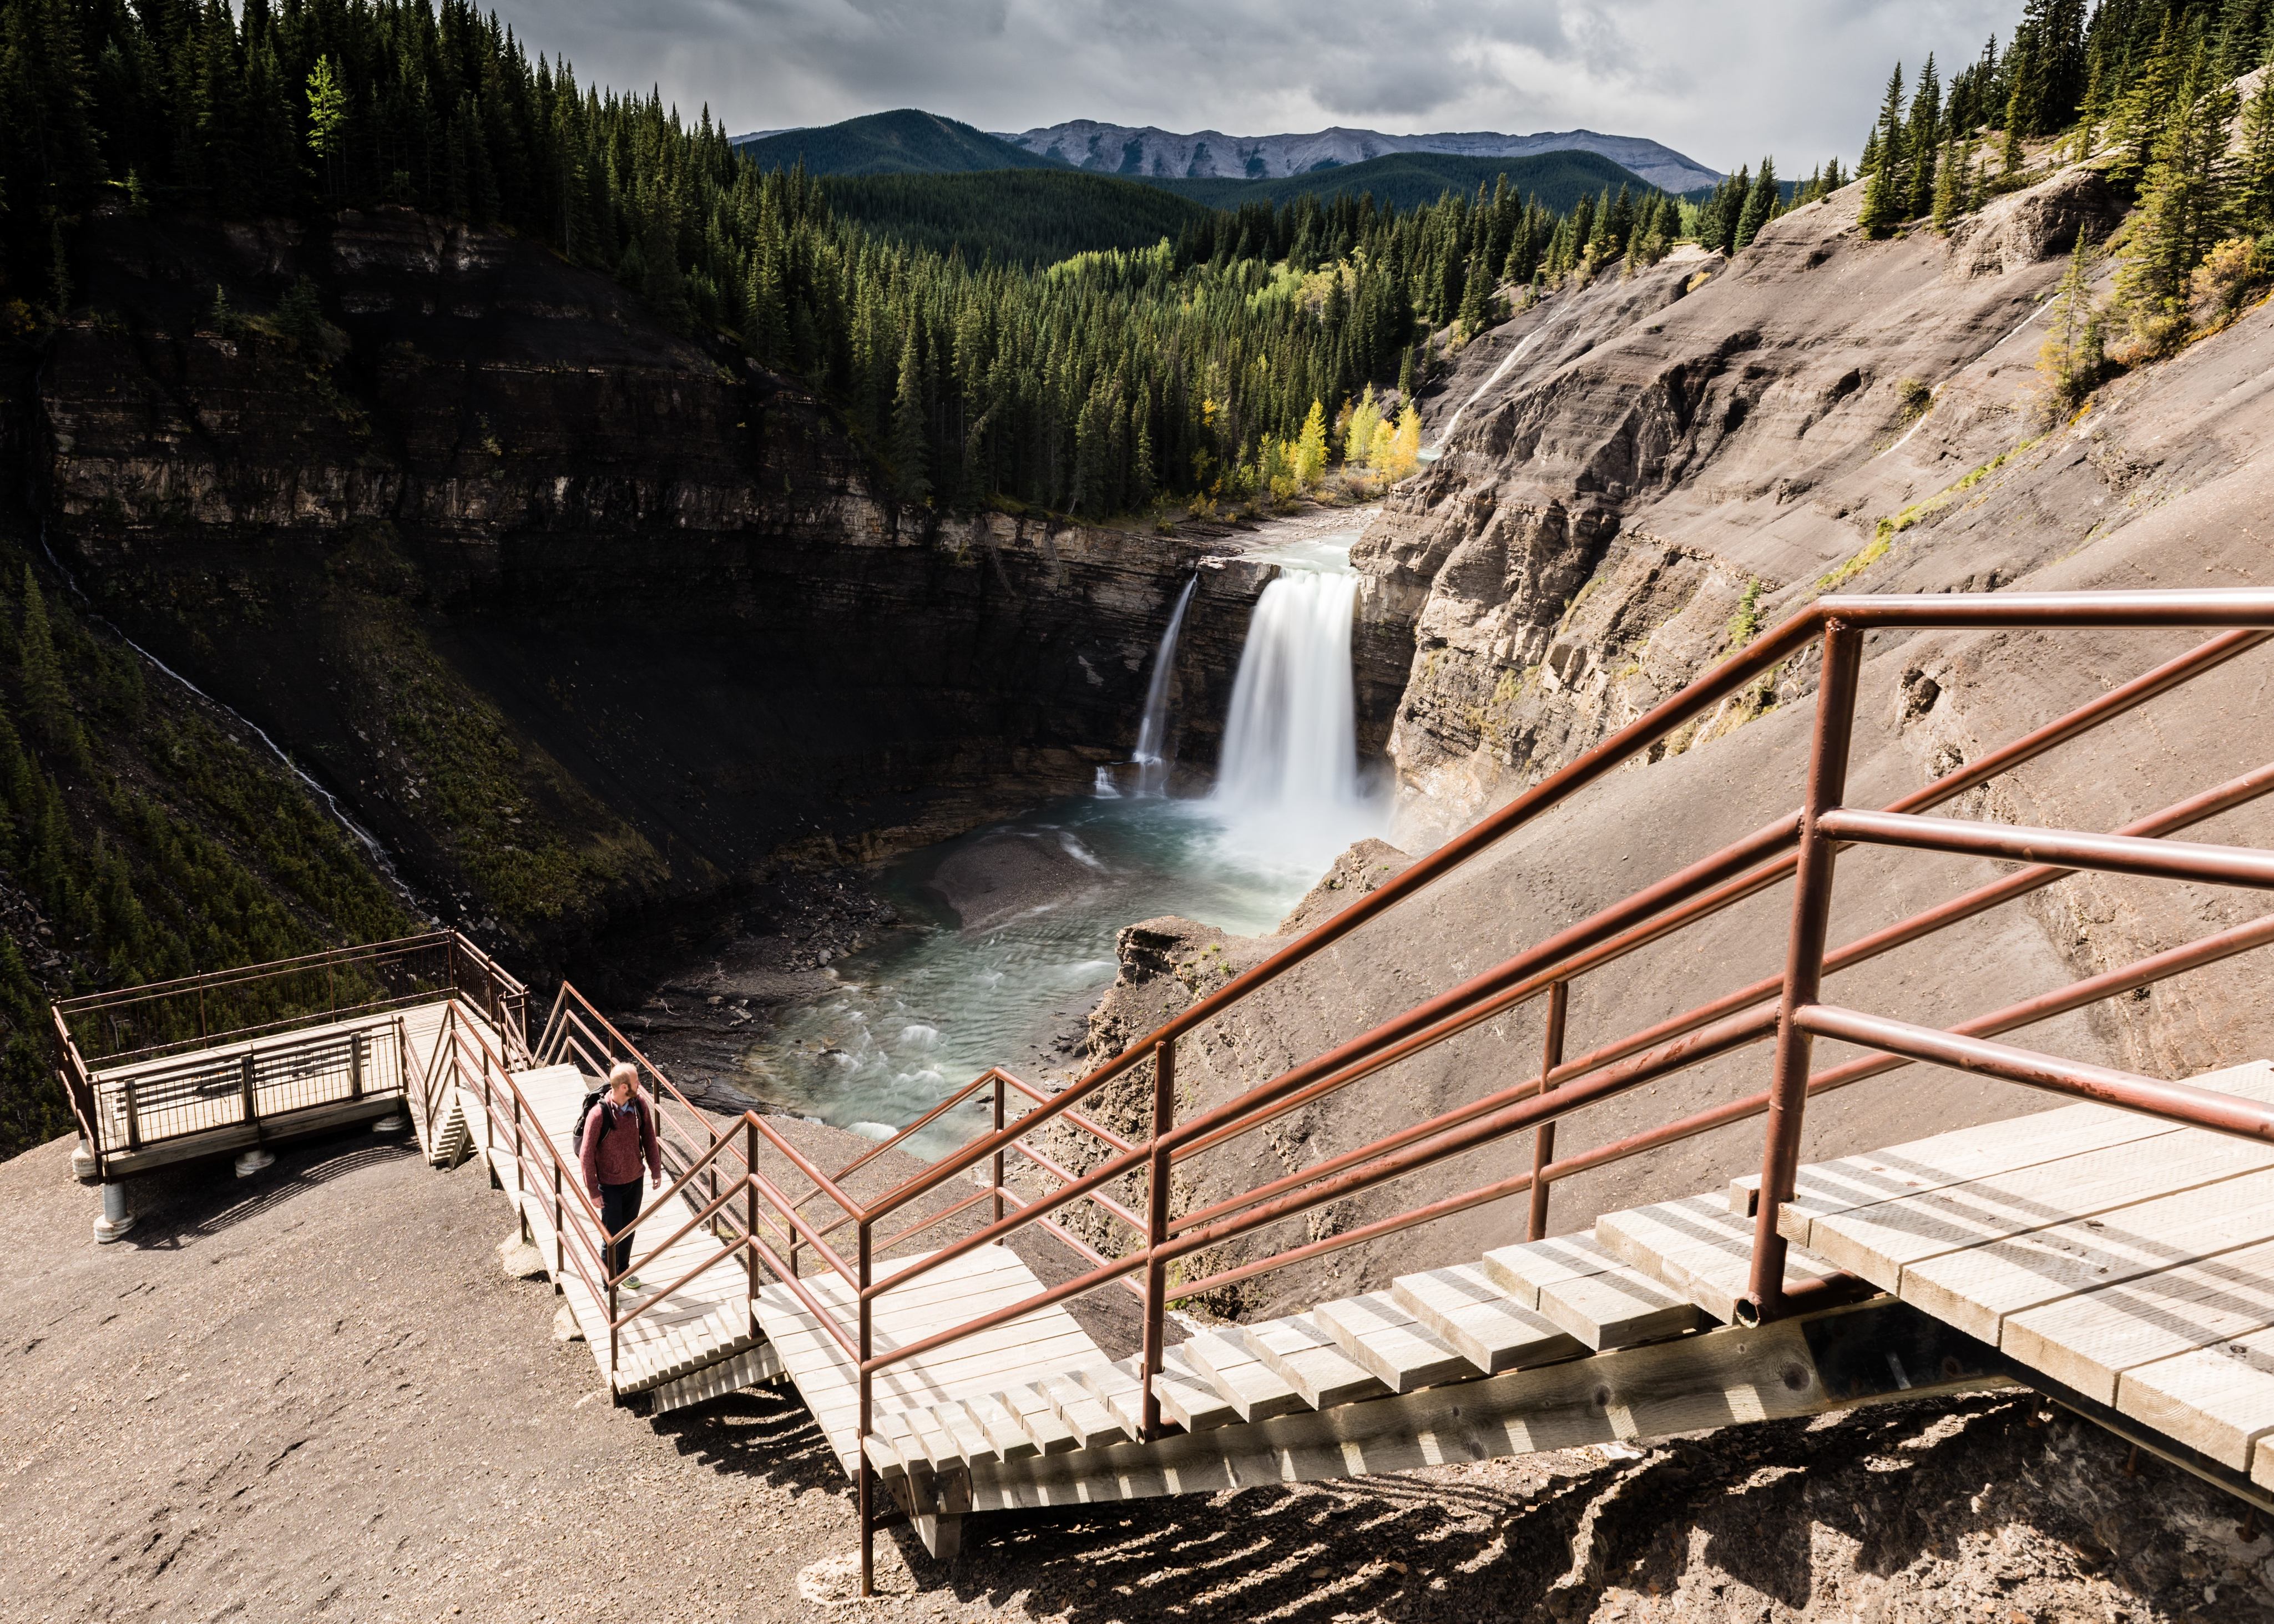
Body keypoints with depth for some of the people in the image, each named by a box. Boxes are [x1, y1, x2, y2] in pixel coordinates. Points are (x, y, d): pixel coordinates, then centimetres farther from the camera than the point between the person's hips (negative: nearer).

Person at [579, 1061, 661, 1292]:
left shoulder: (640, 1104, -11)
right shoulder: (599, 1114, -27)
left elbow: (649, 1138, 3)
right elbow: (587, 1154, -18)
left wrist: (656, 1170, 6)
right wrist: (593, 1190, -13)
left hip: (635, 1179, 5)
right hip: (610, 1184, -5)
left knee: (629, 1230, 21)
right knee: (613, 1234, 7)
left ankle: (623, 1270, 43)